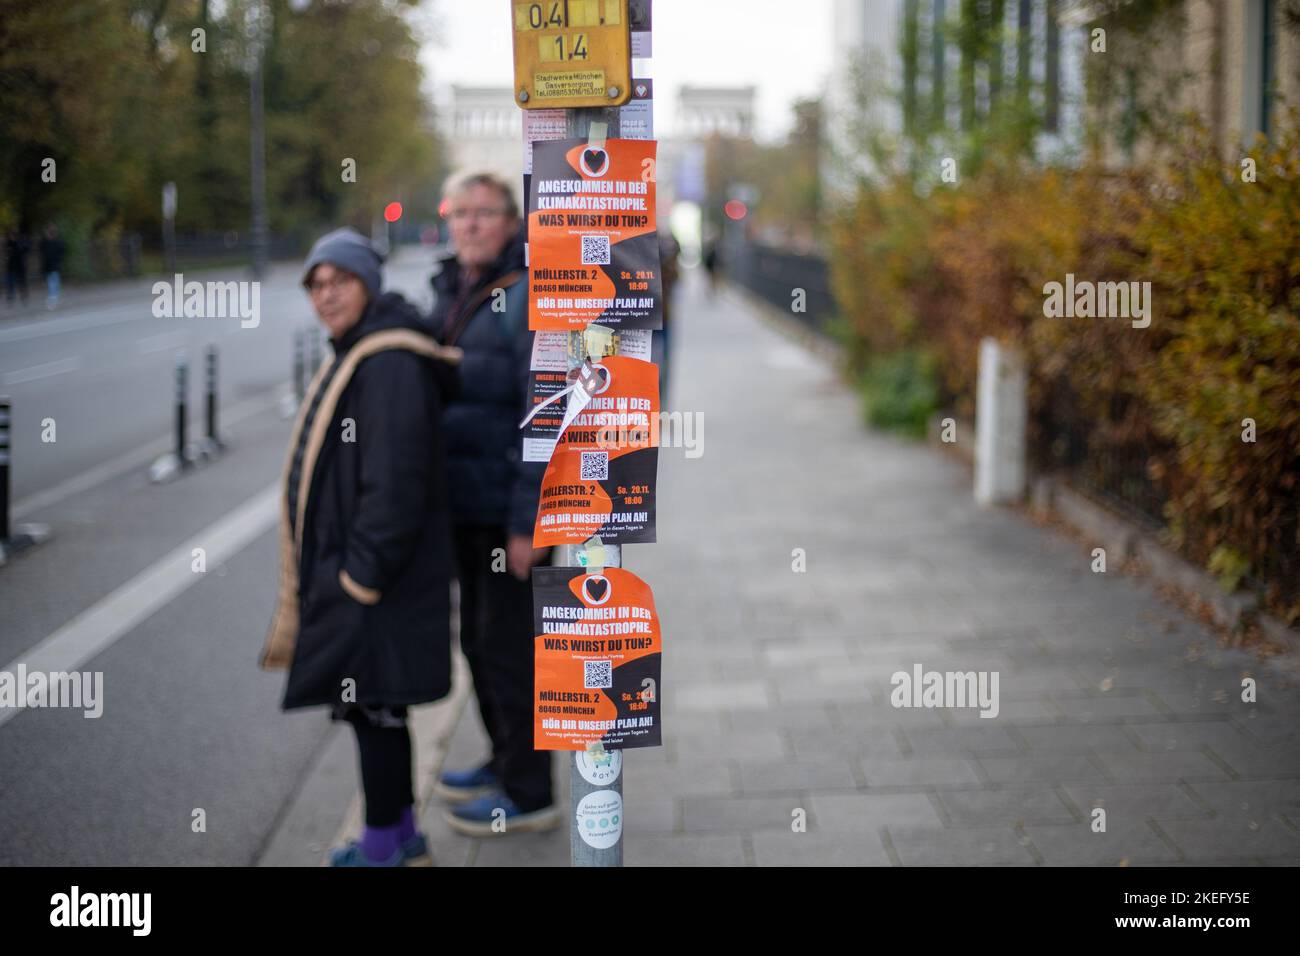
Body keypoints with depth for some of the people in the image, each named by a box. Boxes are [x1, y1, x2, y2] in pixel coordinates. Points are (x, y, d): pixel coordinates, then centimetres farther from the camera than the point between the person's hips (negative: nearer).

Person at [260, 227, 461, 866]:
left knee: (372, 706, -1)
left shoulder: (389, 364, -19)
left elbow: (394, 485, -24)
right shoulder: (353, 357, 15)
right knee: (374, 707, 17)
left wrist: (361, 575, -21)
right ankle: (402, 835, 29)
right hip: (346, 570, 10)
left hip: (375, 580, -10)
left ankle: (383, 847, 11)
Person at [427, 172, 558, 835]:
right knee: (478, 639, 18)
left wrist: (527, 523, -20)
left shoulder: (526, 298, -16)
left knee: (507, 644, 1)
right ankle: (505, 762, 36)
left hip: (507, 507, -8)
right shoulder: (449, 294, 9)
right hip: (464, 503, 8)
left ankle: (529, 794, 15)